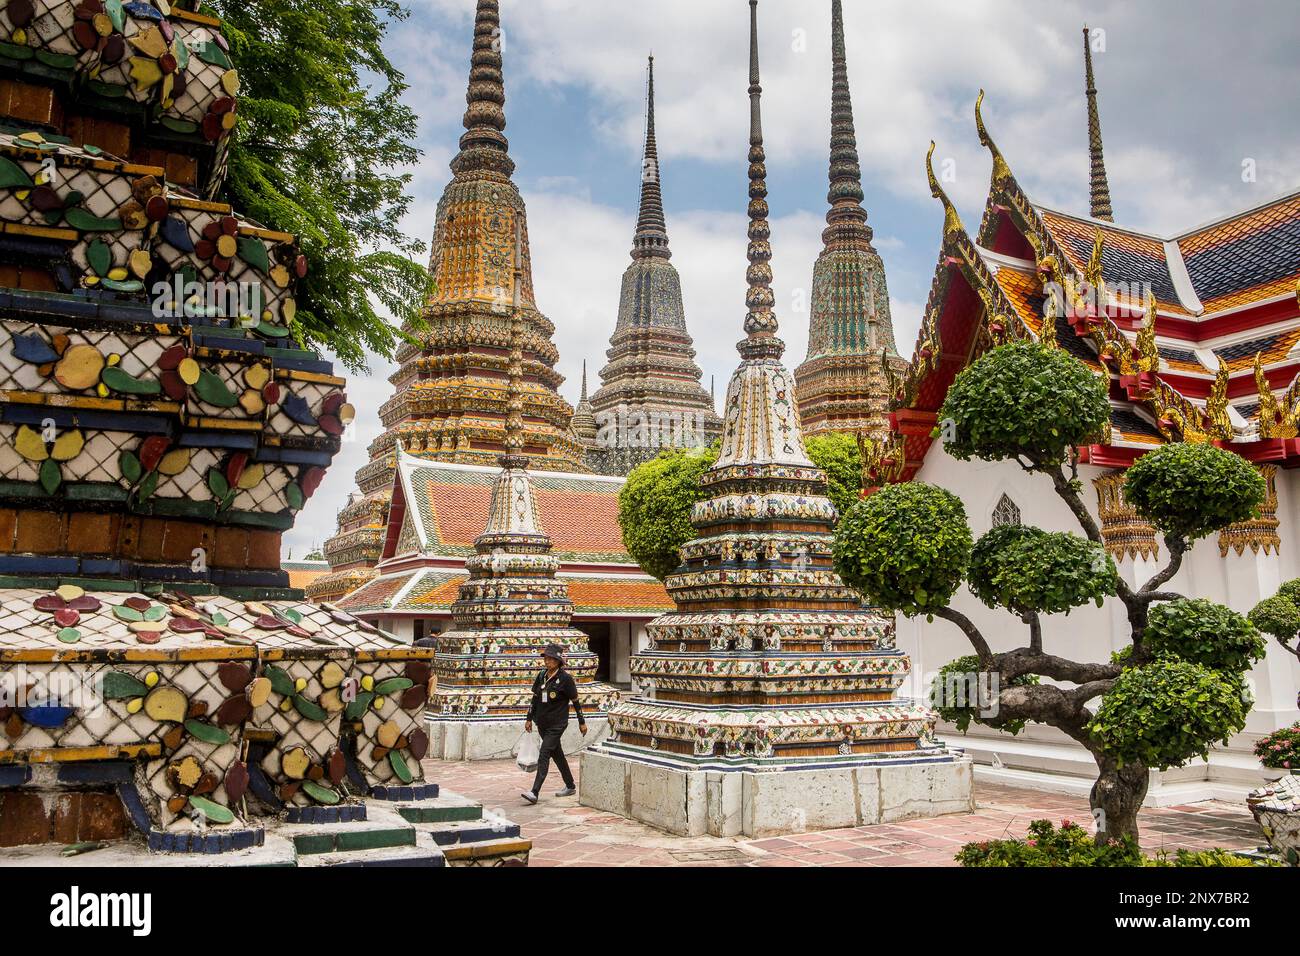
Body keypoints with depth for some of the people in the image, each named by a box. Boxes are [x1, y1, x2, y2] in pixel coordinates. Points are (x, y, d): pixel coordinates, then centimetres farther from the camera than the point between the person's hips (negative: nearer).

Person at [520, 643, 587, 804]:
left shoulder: (565, 678, -12)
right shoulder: (542, 676, 5)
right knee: (557, 754, 16)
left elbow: (575, 701, -5)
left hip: (557, 724, -7)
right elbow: (535, 698, 13)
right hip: (542, 723, 7)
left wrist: (582, 722, -1)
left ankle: (535, 792, -18)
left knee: (544, 755, -15)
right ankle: (570, 787, 29)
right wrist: (529, 719, 13)